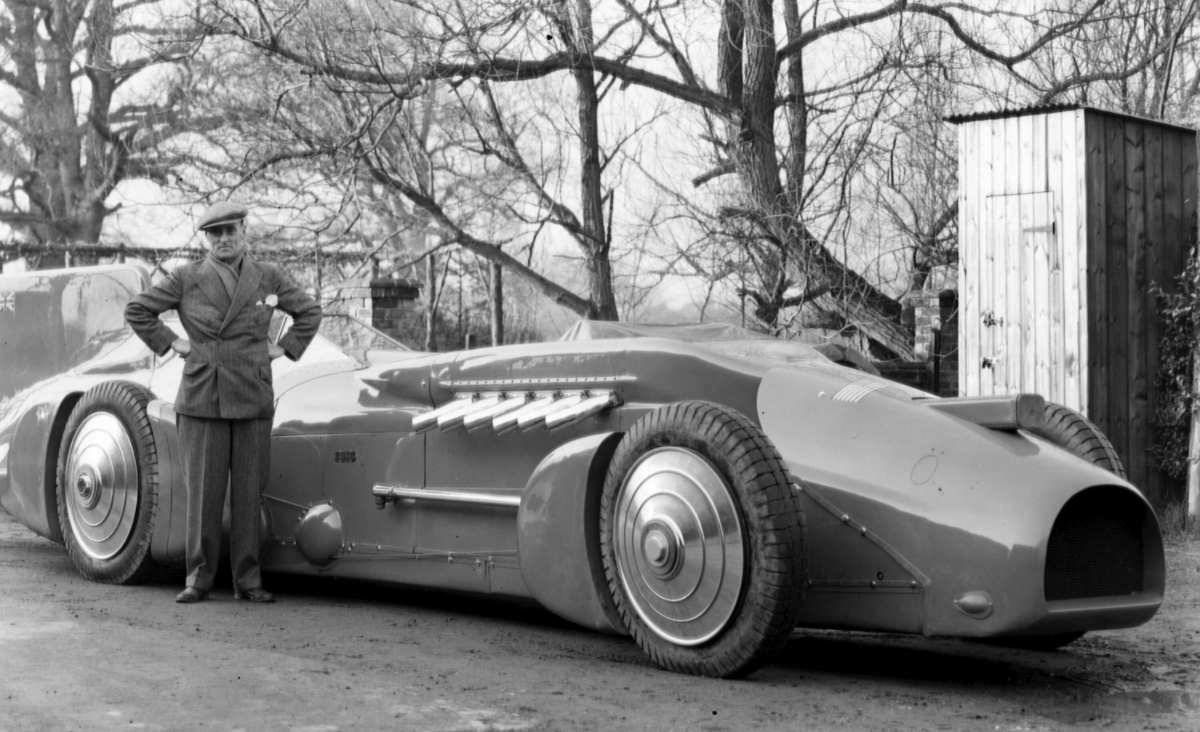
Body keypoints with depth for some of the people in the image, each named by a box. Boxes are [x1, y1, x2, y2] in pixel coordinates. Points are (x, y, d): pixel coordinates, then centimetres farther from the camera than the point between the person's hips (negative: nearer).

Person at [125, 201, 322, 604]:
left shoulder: (269, 277, 8)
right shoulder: (186, 278, 3)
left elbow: (310, 311, 18)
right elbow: (136, 310, 9)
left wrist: (283, 348, 8)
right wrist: (170, 343, 2)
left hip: (253, 401, 1)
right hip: (201, 400, -1)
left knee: (248, 493, 3)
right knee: (203, 492, 0)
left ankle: (247, 580, 10)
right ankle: (199, 578, 8)